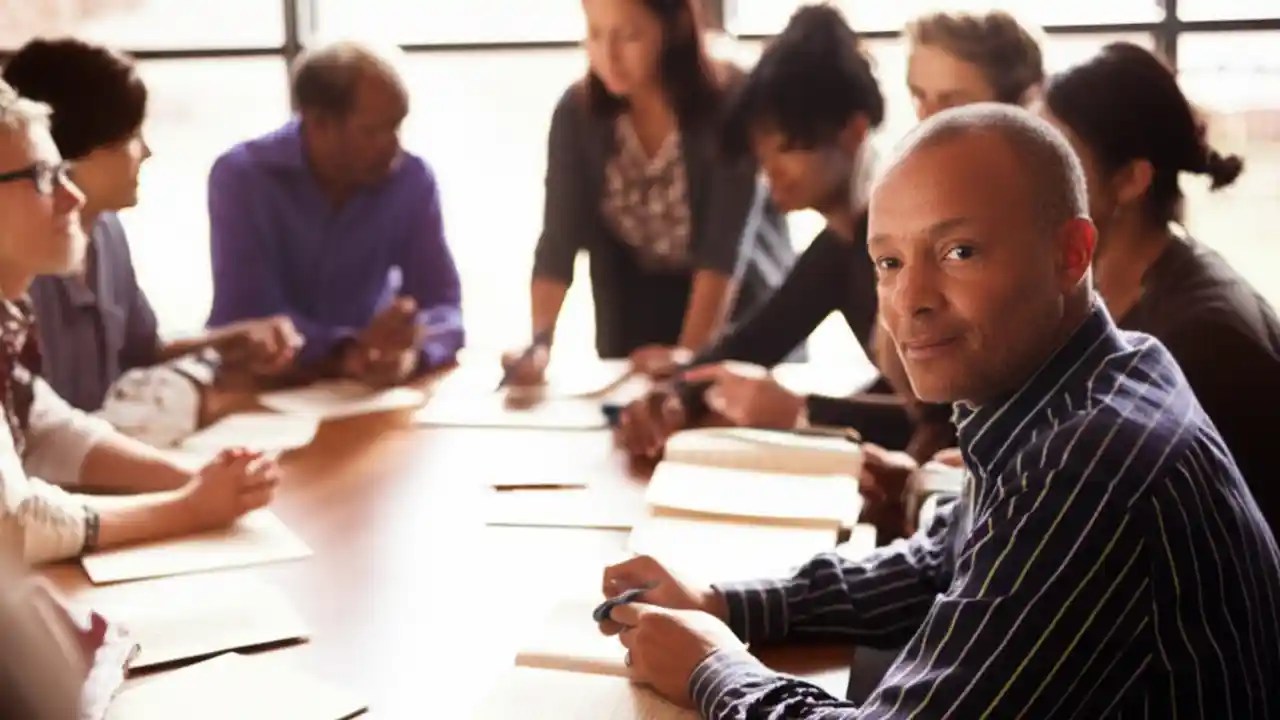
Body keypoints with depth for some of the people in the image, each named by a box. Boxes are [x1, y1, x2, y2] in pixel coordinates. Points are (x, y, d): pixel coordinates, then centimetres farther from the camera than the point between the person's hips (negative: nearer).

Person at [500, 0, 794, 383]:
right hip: (637, 311, 3)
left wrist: (689, 351, -36)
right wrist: (539, 342, -32)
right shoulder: (577, 111, -13)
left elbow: (726, 243, -27)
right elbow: (559, 239, -18)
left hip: (741, 309, -3)